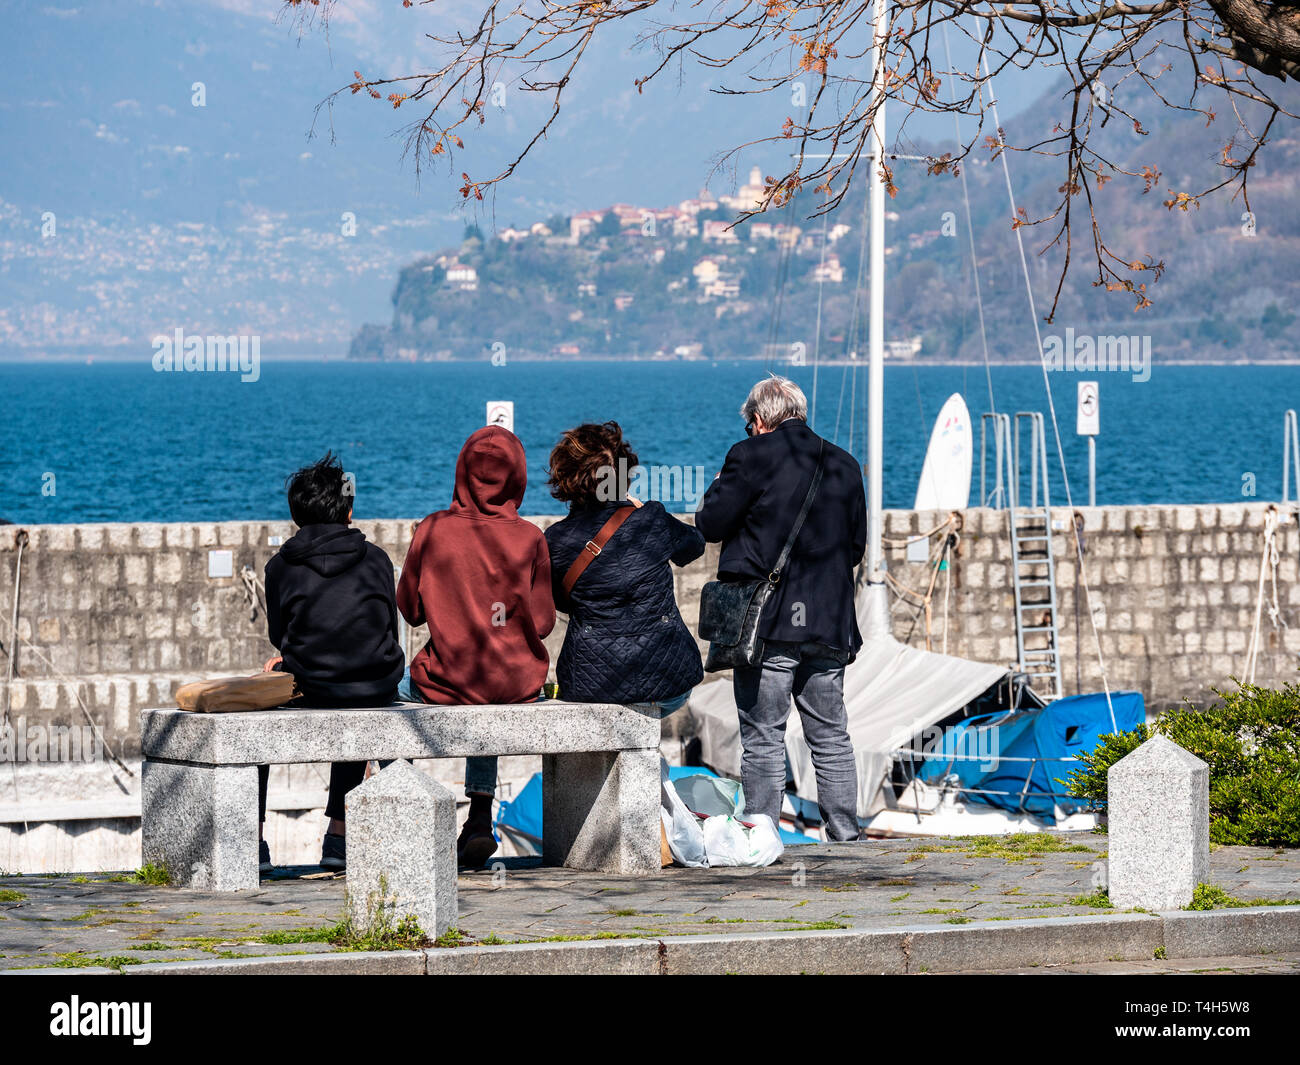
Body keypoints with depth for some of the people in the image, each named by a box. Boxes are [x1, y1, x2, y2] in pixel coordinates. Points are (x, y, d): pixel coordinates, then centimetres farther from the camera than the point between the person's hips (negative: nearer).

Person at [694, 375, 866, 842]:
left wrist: (717, 490, 16)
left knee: (763, 737, -2)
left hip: (768, 623, -5)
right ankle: (845, 834, 12)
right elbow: (856, 546, 16)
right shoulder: (843, 465, 10)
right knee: (831, 737, 12)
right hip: (830, 624, 5)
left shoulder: (752, 456, -7)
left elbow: (710, 524, -3)